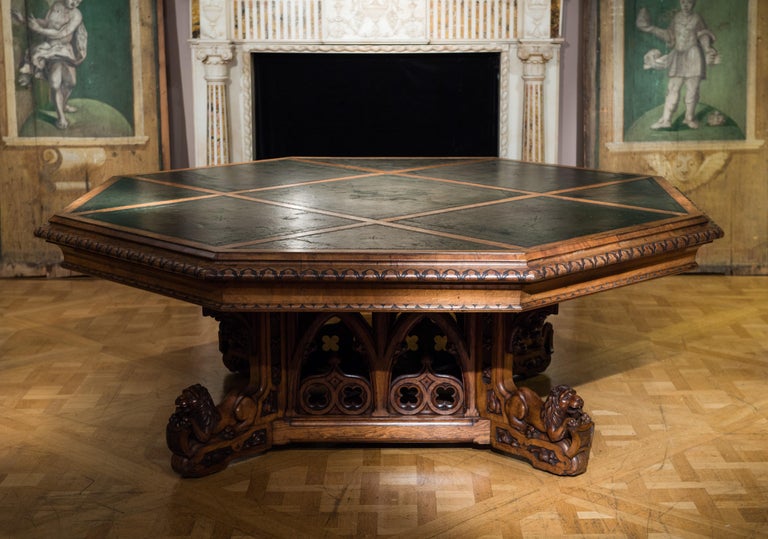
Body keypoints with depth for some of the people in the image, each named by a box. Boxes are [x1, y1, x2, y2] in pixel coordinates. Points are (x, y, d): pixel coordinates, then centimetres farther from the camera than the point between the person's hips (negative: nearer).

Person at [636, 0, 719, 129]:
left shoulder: (697, 18, 1)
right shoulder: (677, 17, 10)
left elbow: (704, 36, -3)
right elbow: (669, 36, 13)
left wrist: (707, 49, -20)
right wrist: (651, 29, 8)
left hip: (693, 55, -3)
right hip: (678, 56, 3)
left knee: (692, 88, -2)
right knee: (673, 87, 0)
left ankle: (689, 117, 11)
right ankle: (666, 120, -1)